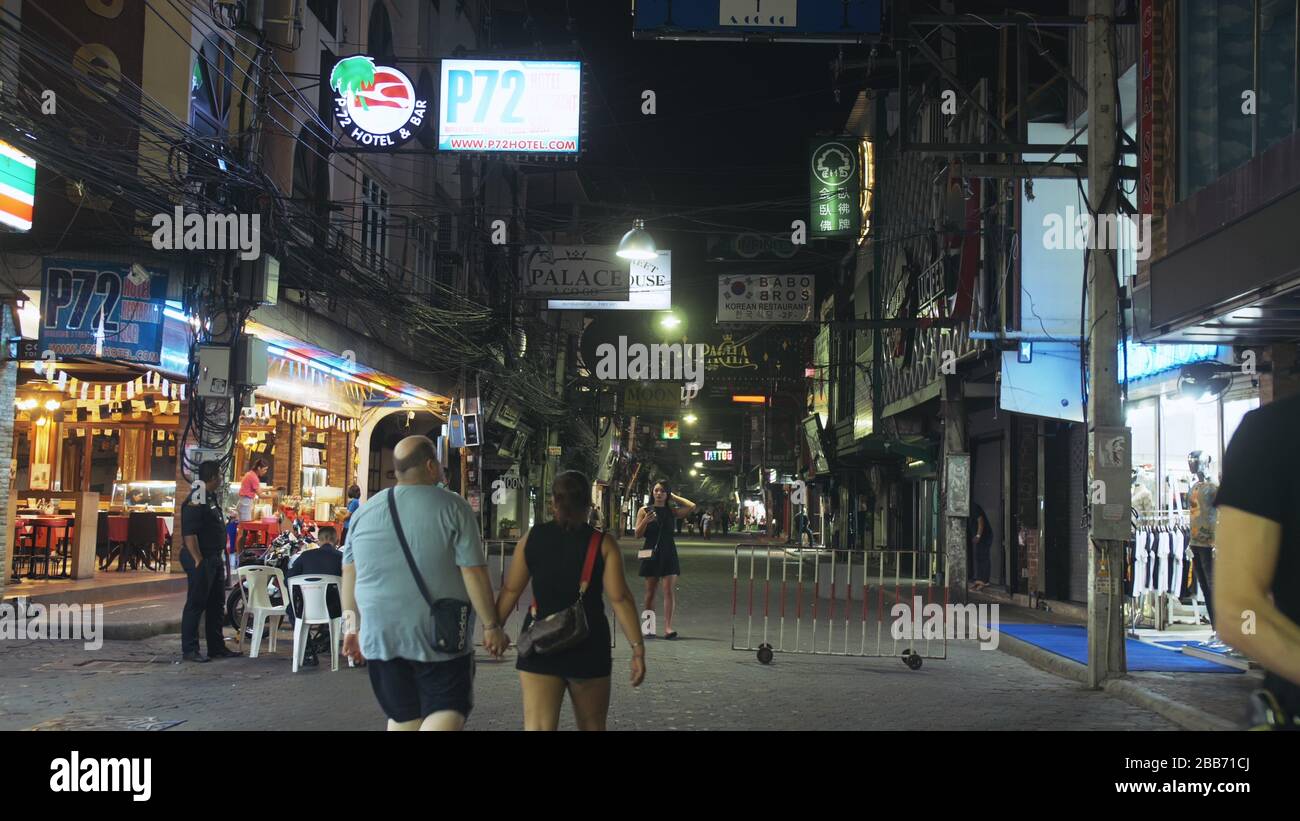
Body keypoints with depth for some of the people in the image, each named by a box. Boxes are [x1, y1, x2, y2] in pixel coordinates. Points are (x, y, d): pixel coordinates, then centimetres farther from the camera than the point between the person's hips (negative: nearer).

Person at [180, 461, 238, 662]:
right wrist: (198, 561, -23)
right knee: (196, 605, -4)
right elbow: (189, 534, -23)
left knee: (217, 604, 14)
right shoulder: (196, 500, -17)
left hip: (214, 559, 10)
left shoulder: (211, 497, 14)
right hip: (201, 559, -10)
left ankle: (216, 646, 22)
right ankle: (189, 650, 2)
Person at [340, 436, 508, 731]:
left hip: (380, 636, 4)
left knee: (402, 717, 14)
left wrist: (353, 626, 19)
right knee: (448, 711, 4)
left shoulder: (365, 511, 7)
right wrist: (491, 626, -4)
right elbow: (474, 573, -10)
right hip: (440, 638, -4)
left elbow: (350, 575, 11)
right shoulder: (453, 508, -7)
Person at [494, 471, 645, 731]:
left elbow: (511, 590, 1)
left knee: (537, 726, -3)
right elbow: (620, 598, -10)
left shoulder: (532, 538, 2)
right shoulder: (603, 544, -4)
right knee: (592, 726, 17)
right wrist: (638, 648, -7)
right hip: (589, 650, 0)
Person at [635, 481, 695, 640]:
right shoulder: (644, 511, 4)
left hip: (668, 554, 0)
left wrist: (673, 497, 2)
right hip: (651, 553, 0)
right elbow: (638, 534, 1)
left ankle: (668, 627, -13)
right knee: (650, 592, 5)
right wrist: (646, 521, -17)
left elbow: (692, 506, -6)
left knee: (669, 590, -9)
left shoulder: (672, 512, 6)